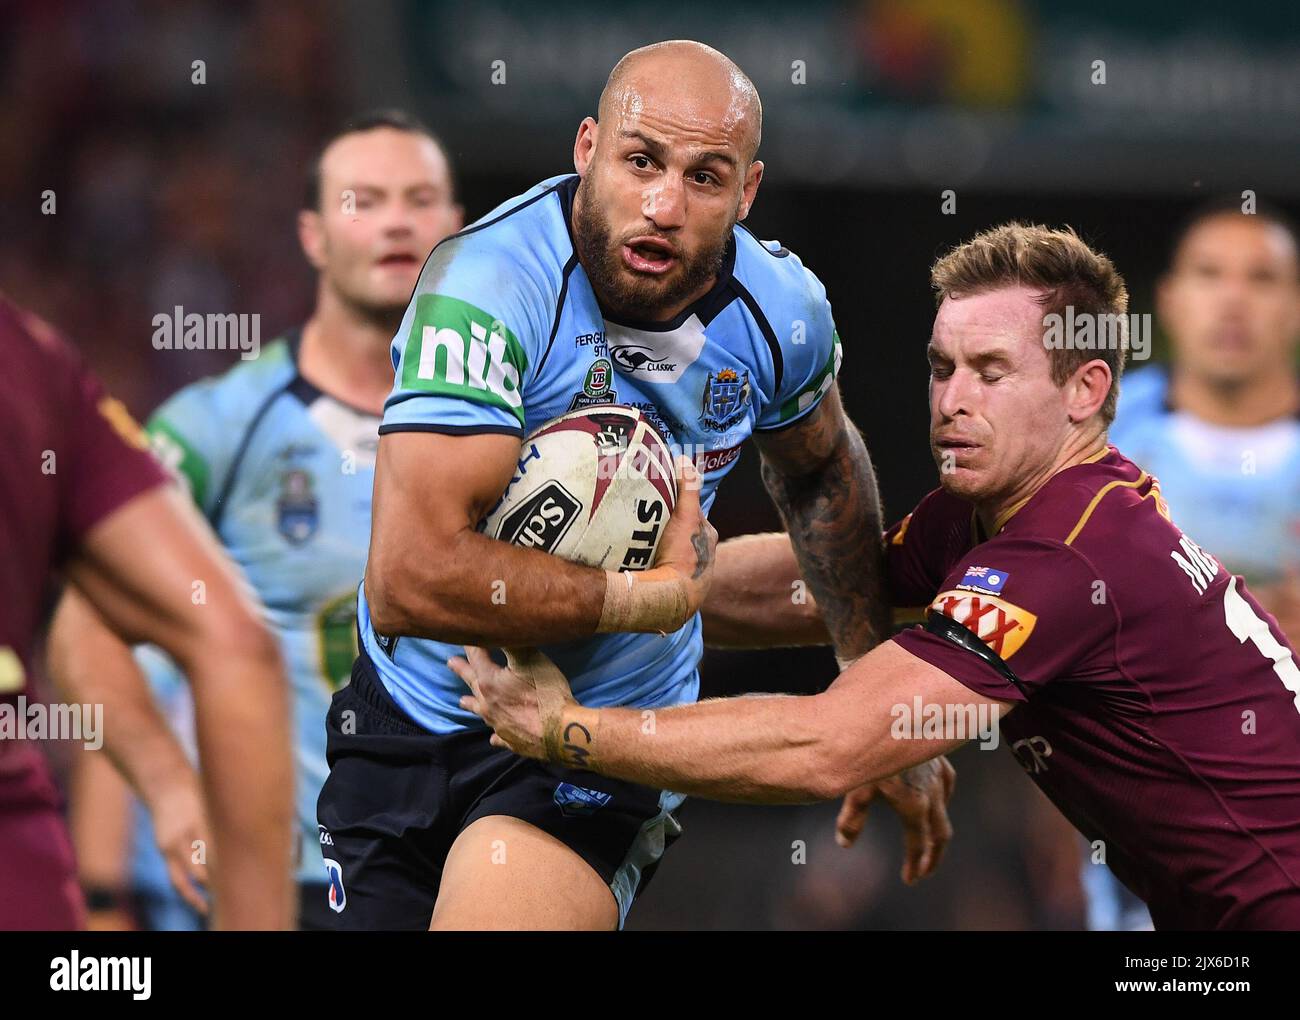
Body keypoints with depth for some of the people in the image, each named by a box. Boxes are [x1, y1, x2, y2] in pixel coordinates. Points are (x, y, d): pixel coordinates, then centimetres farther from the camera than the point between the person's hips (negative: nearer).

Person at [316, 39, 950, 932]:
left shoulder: (781, 308, -8)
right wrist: (654, 596, -24)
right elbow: (411, 579, -35)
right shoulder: (489, 283, -25)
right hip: (413, 722, -1)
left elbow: (820, 472, 18)